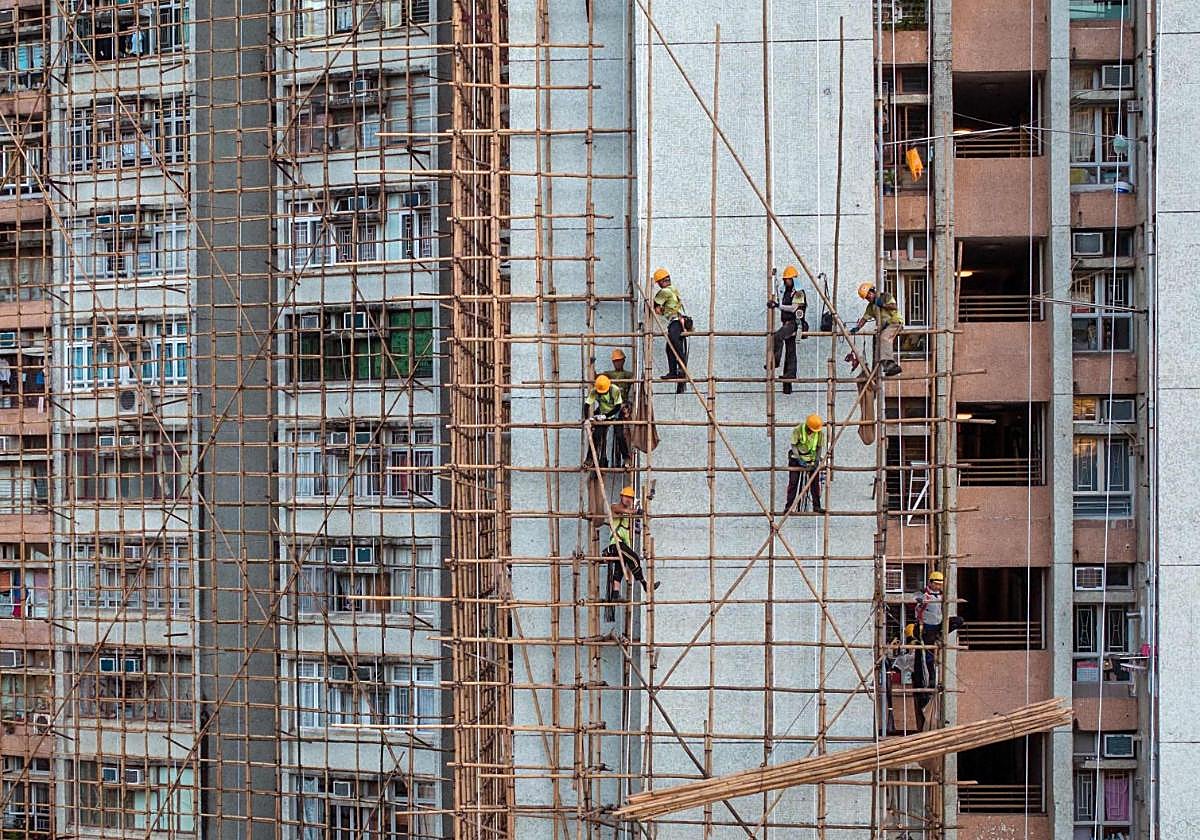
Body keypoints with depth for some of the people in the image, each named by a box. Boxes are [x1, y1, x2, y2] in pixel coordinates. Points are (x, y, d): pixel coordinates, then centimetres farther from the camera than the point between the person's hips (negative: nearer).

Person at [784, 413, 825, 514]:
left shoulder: (820, 433, -11)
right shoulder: (798, 430, -19)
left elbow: (819, 448, -2)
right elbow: (794, 446, -14)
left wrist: (817, 460, -16)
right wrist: (799, 459, -23)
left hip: (811, 460, 2)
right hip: (797, 459, -2)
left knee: (815, 482, -5)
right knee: (793, 482, -6)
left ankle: (816, 506, 1)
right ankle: (789, 506, -3)